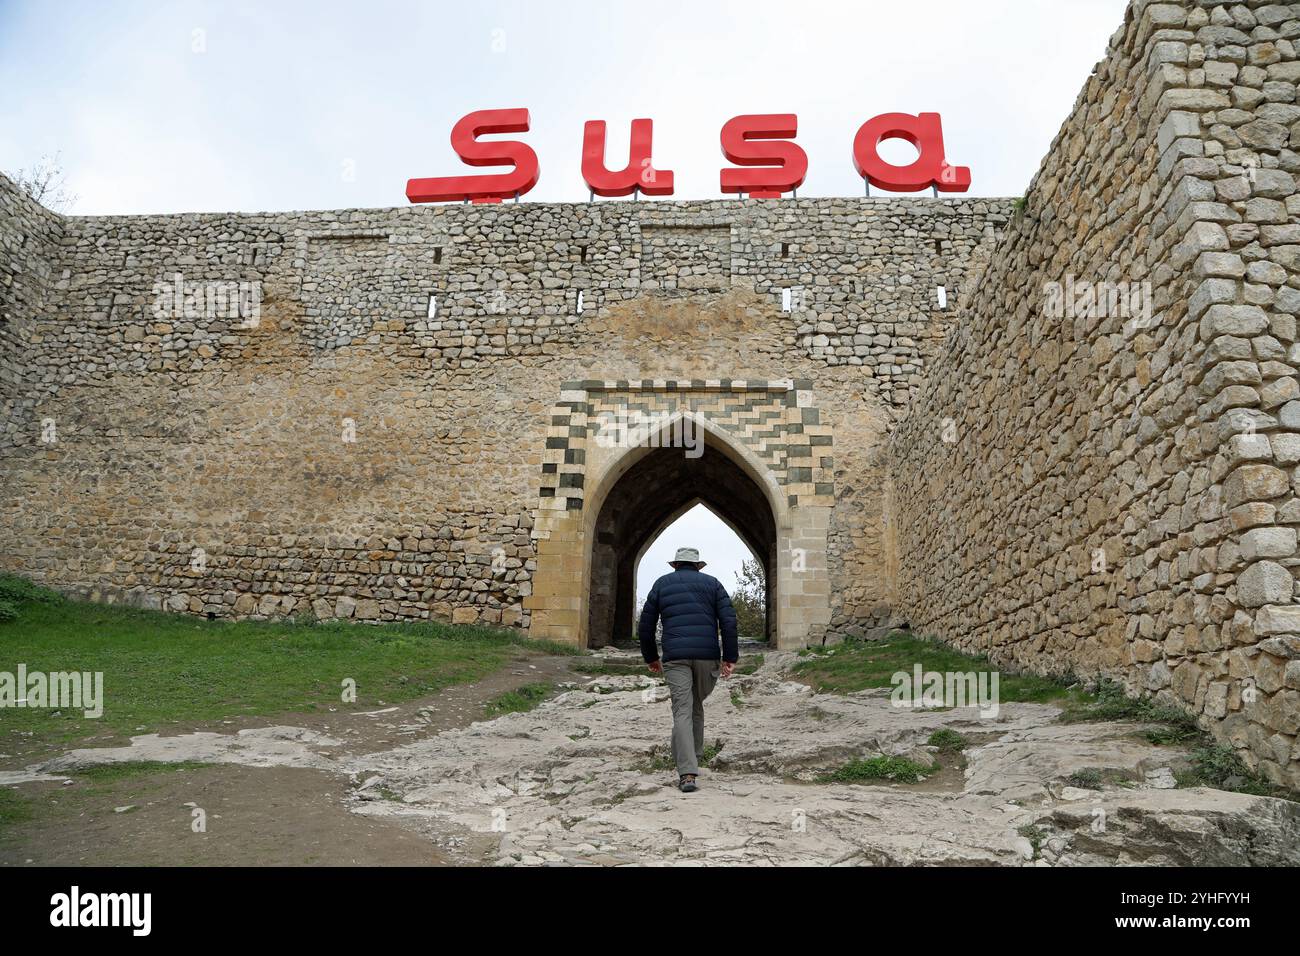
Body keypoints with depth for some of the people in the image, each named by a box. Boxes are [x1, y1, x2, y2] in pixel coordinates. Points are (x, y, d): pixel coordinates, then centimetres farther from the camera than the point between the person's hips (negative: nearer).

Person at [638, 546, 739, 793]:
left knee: (682, 712, -4)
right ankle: (693, 758, 28)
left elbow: (645, 626, 13)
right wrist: (730, 657, 1)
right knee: (696, 706, 21)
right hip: (707, 656, 1)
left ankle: (687, 774, -14)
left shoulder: (662, 584, 14)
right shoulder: (712, 583, 13)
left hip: (675, 657, -1)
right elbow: (729, 621, 0)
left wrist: (651, 657, 24)